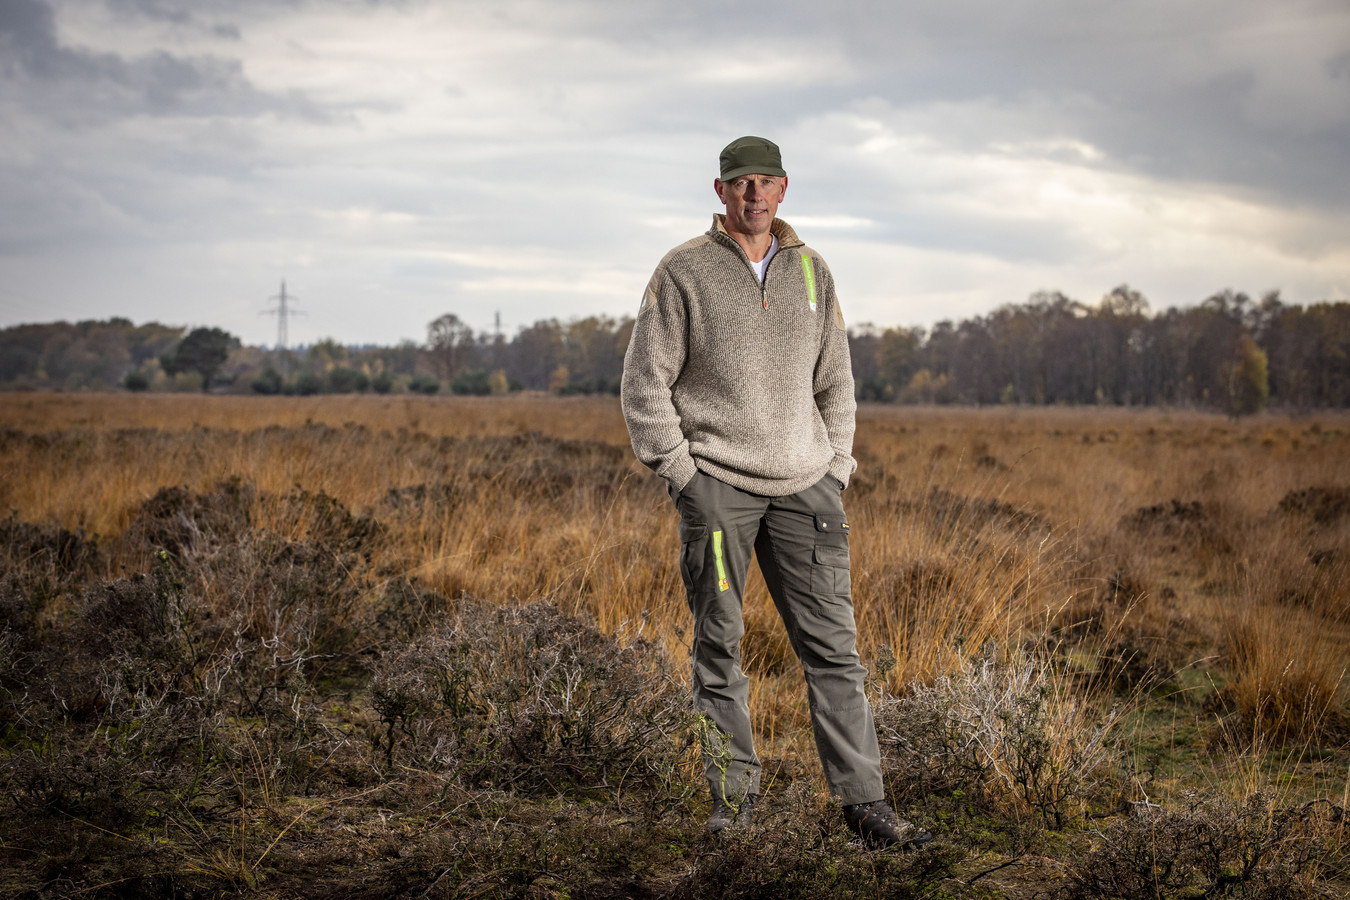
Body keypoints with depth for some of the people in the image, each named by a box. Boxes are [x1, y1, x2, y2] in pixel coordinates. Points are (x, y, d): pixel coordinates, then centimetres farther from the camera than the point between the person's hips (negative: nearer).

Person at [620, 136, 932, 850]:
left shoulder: (812, 272, 12)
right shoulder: (684, 271, 0)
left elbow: (835, 382, 19)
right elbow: (644, 382, -1)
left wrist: (836, 470, 9)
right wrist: (681, 474, -7)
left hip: (802, 485, 3)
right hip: (716, 487, -3)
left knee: (832, 645, -1)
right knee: (719, 646, 2)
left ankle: (864, 803, 2)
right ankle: (732, 796, 14)